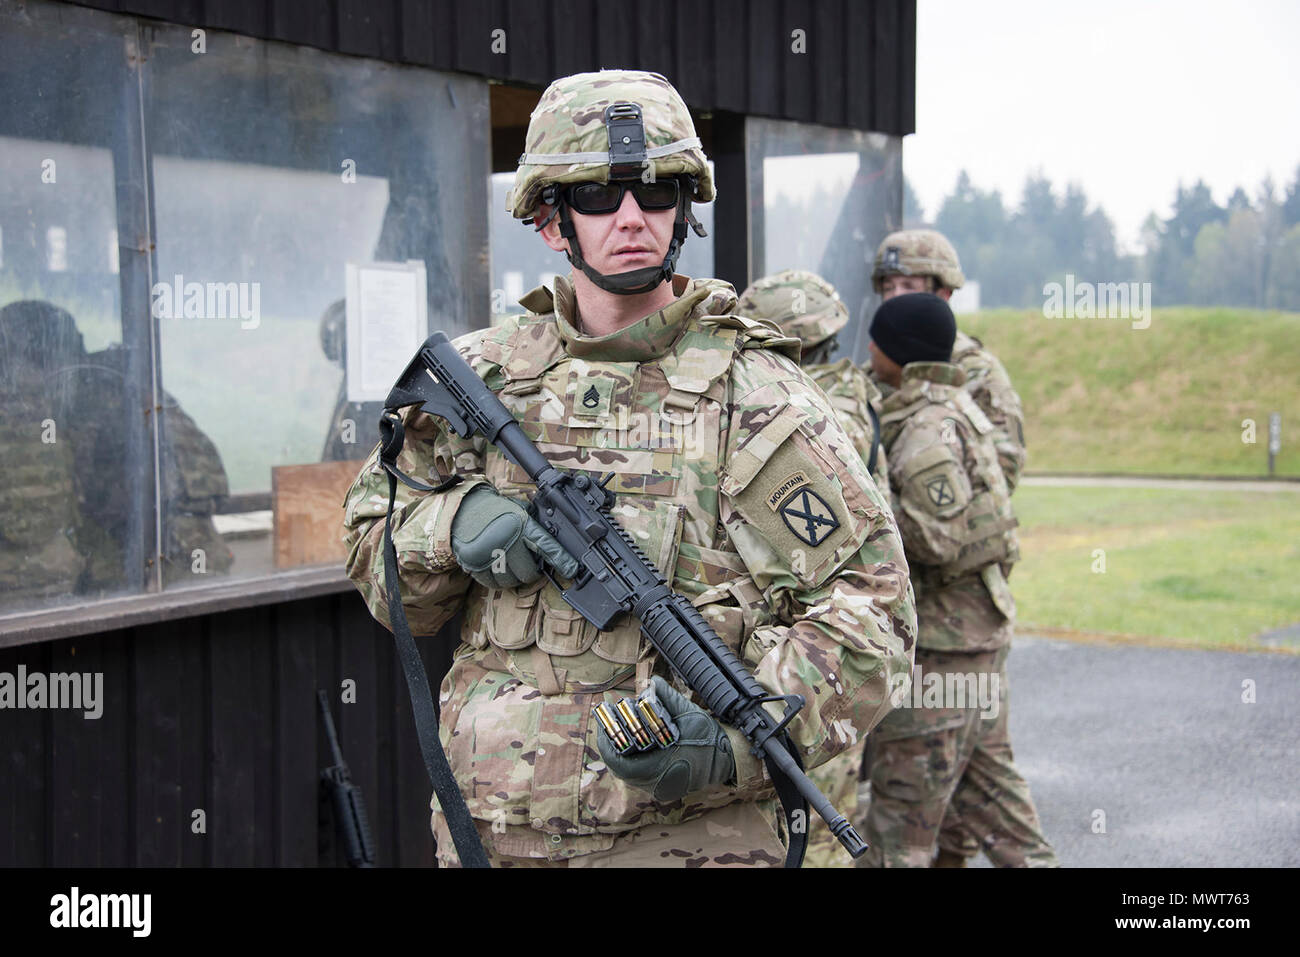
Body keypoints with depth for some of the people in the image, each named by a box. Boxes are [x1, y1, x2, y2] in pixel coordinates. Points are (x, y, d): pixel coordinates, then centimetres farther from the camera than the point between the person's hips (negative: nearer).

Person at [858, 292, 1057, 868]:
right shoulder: (952, 409, 12)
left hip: (938, 639, -10)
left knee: (902, 805, -3)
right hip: (979, 628, 10)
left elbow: (939, 539, -26)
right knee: (986, 782, 17)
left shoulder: (930, 428, -19)